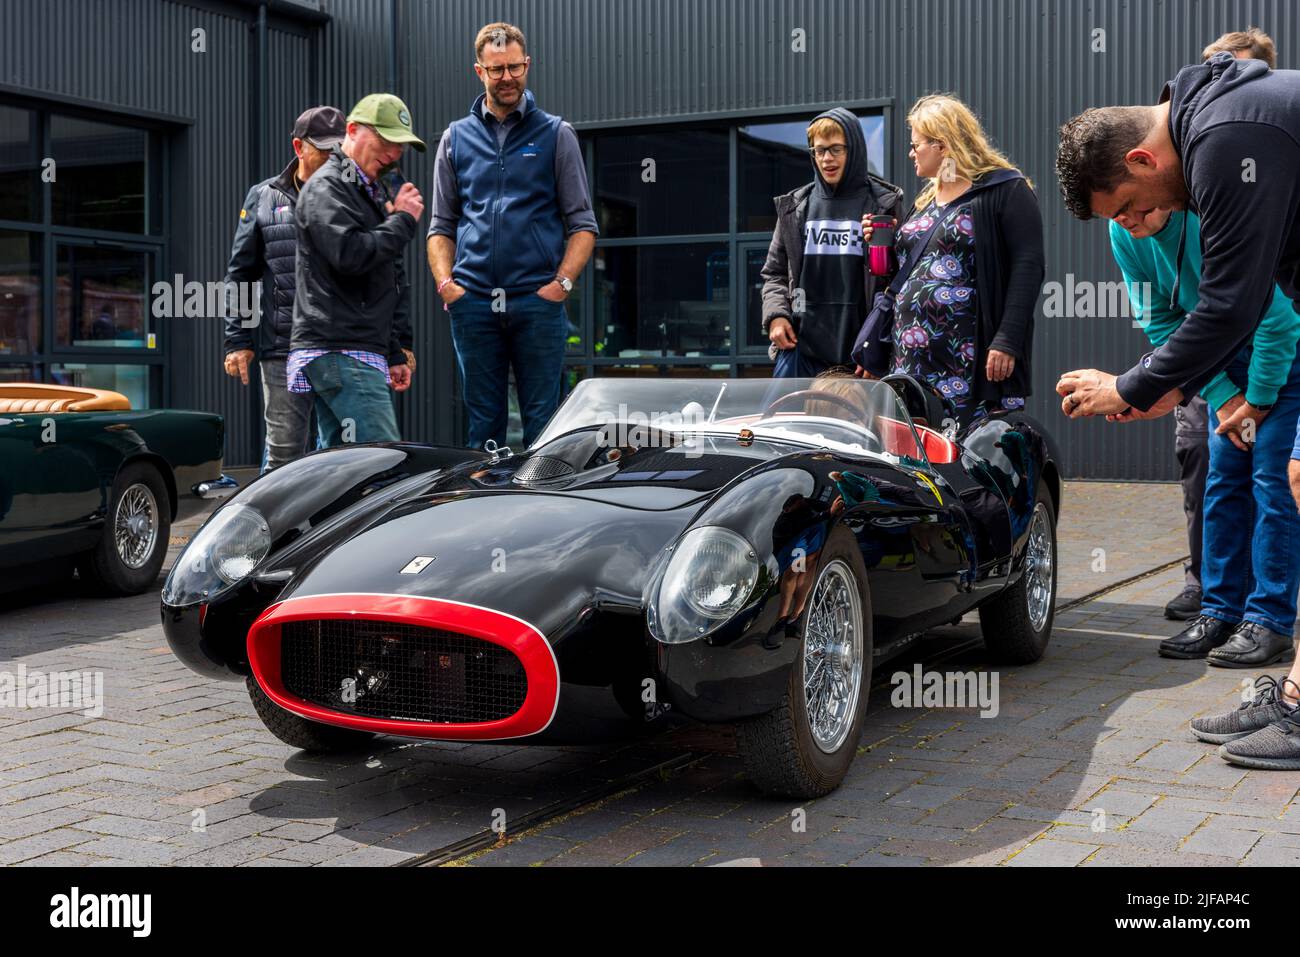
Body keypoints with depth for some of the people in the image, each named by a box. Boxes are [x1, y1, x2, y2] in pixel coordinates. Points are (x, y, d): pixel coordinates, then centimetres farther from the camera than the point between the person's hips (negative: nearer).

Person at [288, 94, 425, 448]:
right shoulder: (326, 187, -5)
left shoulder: (374, 192, 25)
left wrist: (397, 352, 22)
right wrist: (403, 220, -8)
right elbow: (350, 255, -22)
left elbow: (394, 279, 27)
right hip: (339, 351, -10)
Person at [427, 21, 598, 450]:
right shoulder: (457, 138, 14)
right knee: (482, 424, 6)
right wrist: (445, 282, -2)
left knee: (542, 423, -2)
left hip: (538, 302, -2)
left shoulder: (556, 134, 8)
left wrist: (562, 282, -9)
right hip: (473, 302, 2)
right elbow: (441, 226, 15)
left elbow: (583, 224, 6)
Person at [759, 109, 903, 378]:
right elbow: (775, 272, 15)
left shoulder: (885, 204, 2)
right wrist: (775, 315, 1)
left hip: (860, 349, -2)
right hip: (800, 347, 2)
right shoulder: (794, 206, 11)